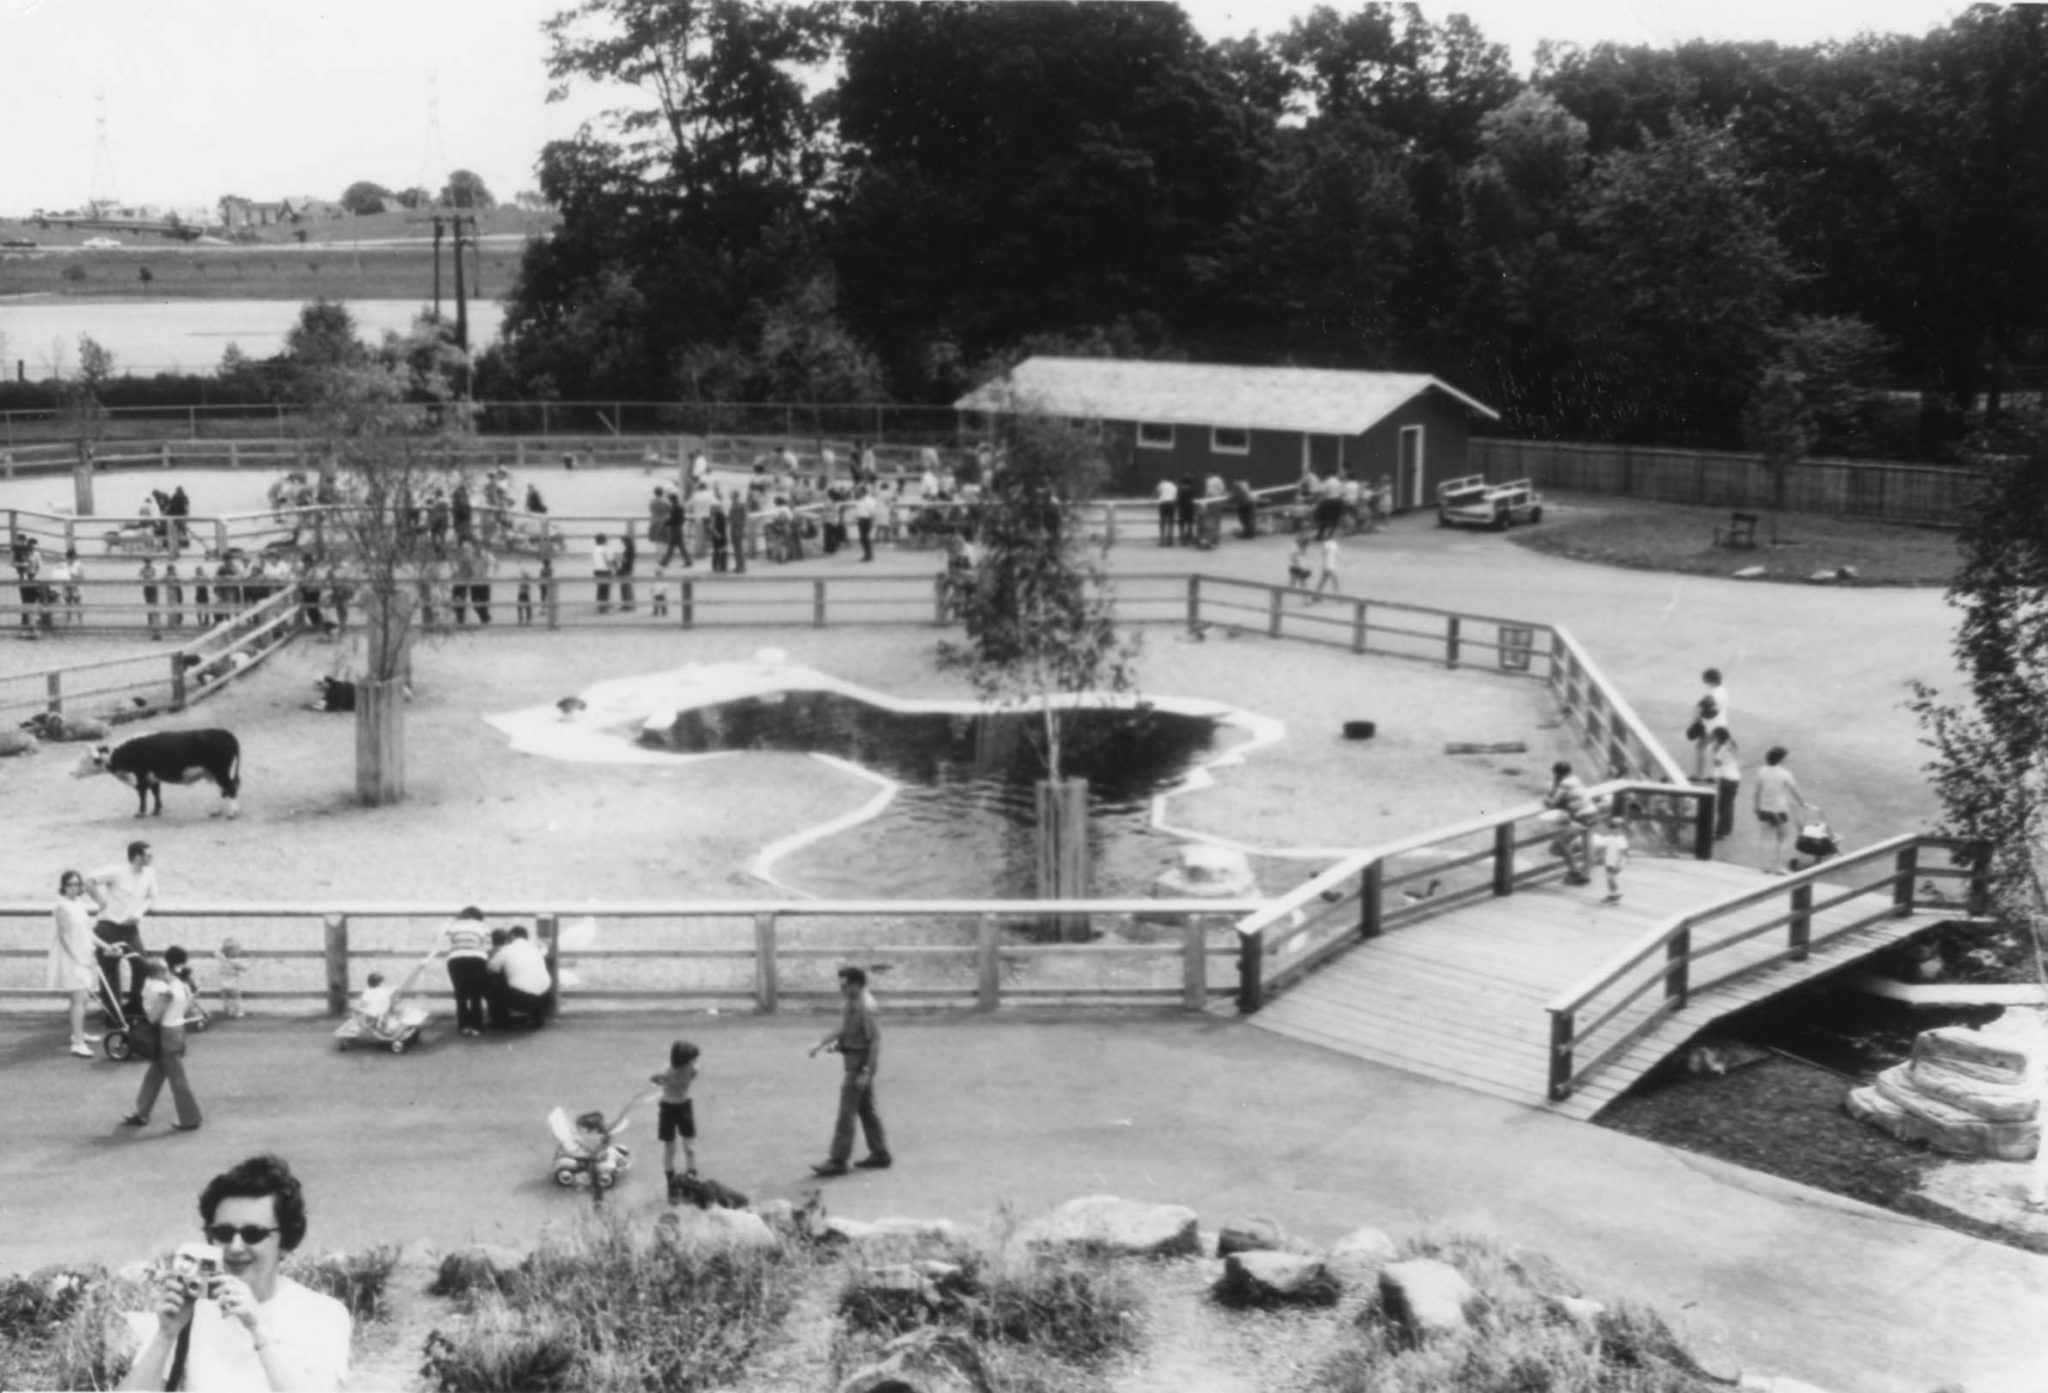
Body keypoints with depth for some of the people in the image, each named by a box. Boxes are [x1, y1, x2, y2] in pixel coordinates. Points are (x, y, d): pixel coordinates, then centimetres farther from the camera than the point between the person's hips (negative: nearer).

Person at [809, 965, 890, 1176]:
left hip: (860, 1064, -10)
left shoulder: (866, 1008, -22)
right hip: (856, 1062, 10)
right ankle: (880, 1154, 21)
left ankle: (838, 1161, -4)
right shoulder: (853, 1004, 9)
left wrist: (866, 1072, -25)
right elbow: (845, 1029, 21)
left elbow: (876, 1041, -23)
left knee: (846, 1112, -7)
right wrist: (822, 1043, 10)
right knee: (866, 1109, 15)